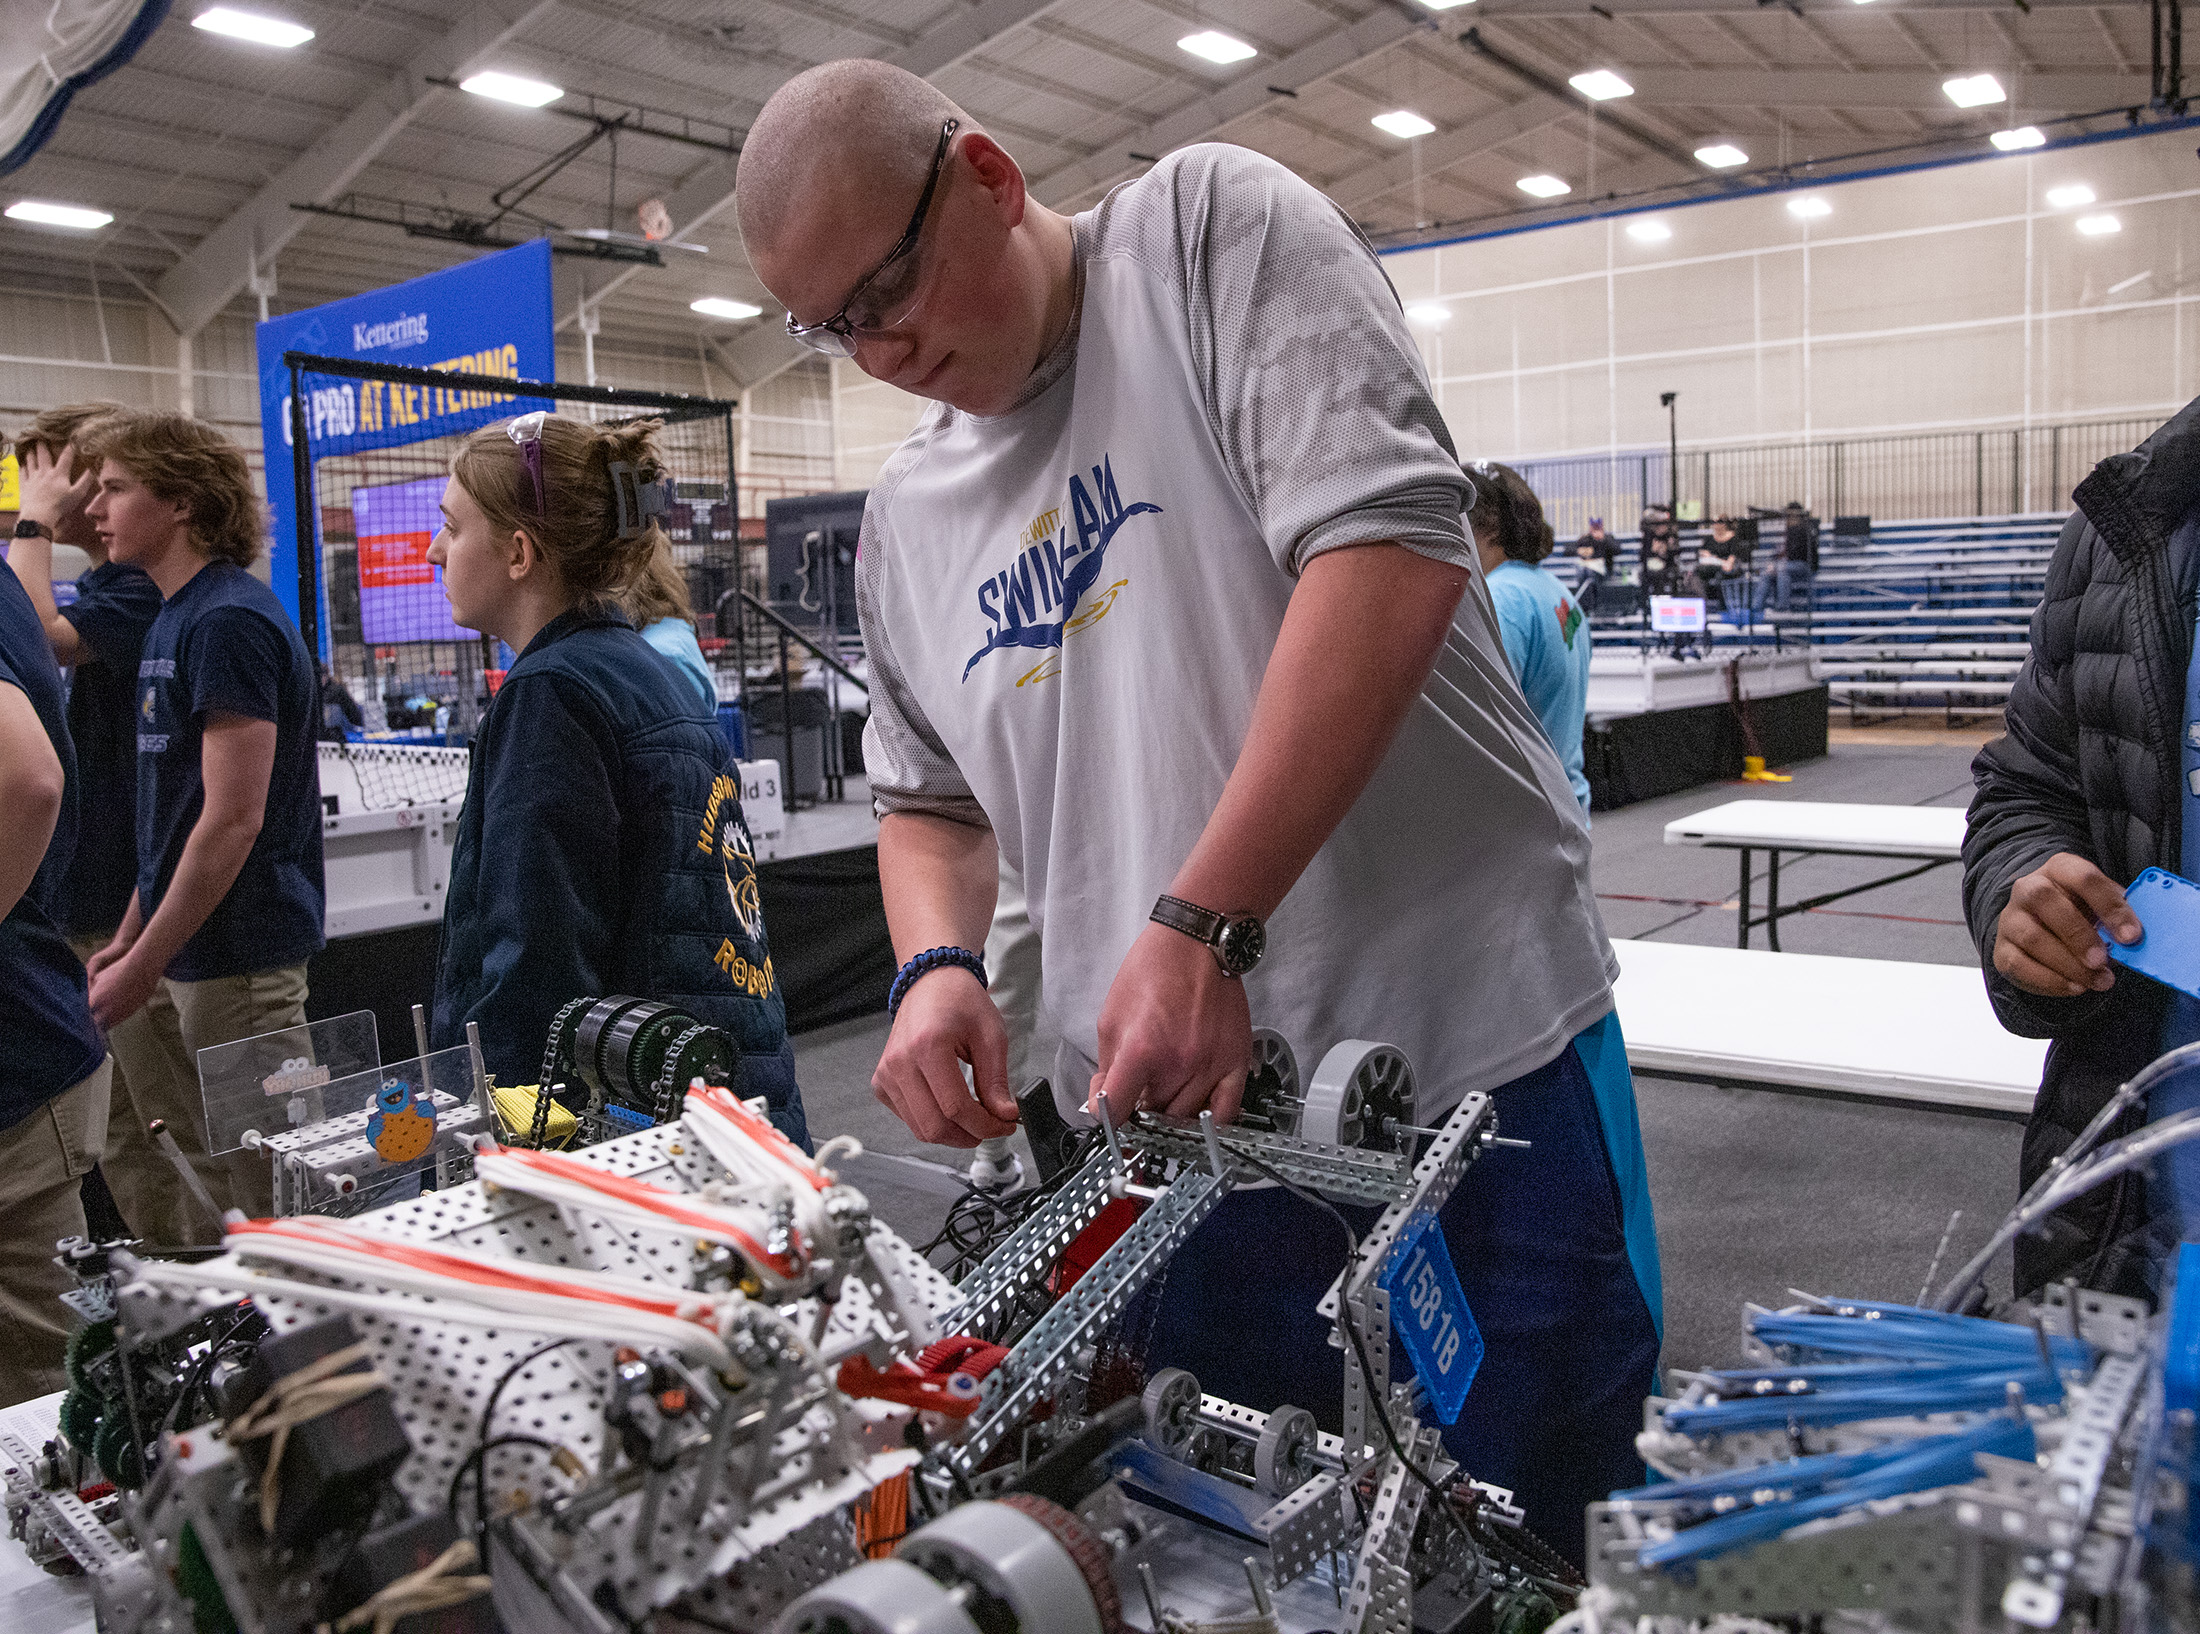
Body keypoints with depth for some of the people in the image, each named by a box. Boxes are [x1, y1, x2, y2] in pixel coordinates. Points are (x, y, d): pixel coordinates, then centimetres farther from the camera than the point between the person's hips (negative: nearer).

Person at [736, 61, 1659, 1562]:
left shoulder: (1214, 228, -4)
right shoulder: (905, 520, 13)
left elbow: (1392, 550, -19)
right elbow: (928, 797, 22)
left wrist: (1202, 928, -23)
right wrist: (938, 963, -1)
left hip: (1473, 1054, -5)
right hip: (1158, 1118, 5)